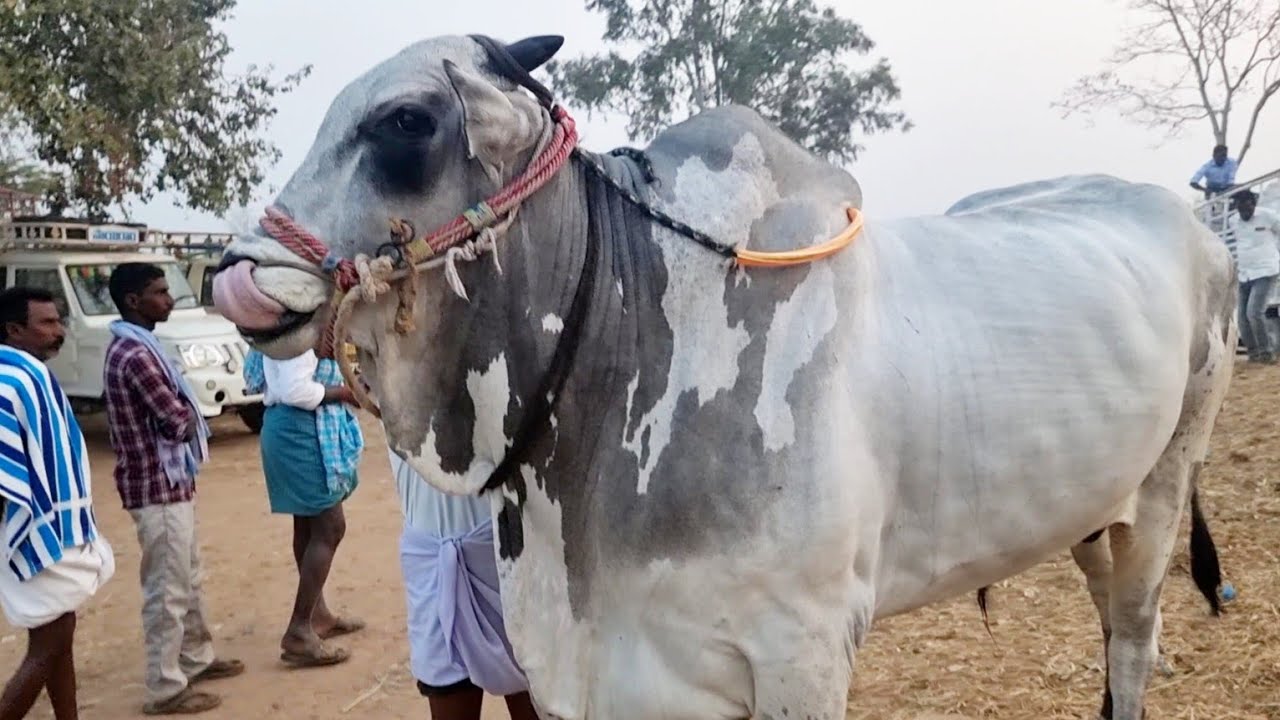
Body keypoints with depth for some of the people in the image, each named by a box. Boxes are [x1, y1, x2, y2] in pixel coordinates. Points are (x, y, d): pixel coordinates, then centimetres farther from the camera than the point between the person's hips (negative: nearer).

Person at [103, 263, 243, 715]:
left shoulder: (133, 346, 11)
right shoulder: (135, 356, -22)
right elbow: (178, 422, -22)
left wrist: (182, 411, -5)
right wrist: (186, 411, -2)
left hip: (170, 482, 10)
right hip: (157, 488, -10)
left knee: (188, 579, 21)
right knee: (167, 590, 0)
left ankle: (197, 659, 35)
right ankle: (166, 690, 11)